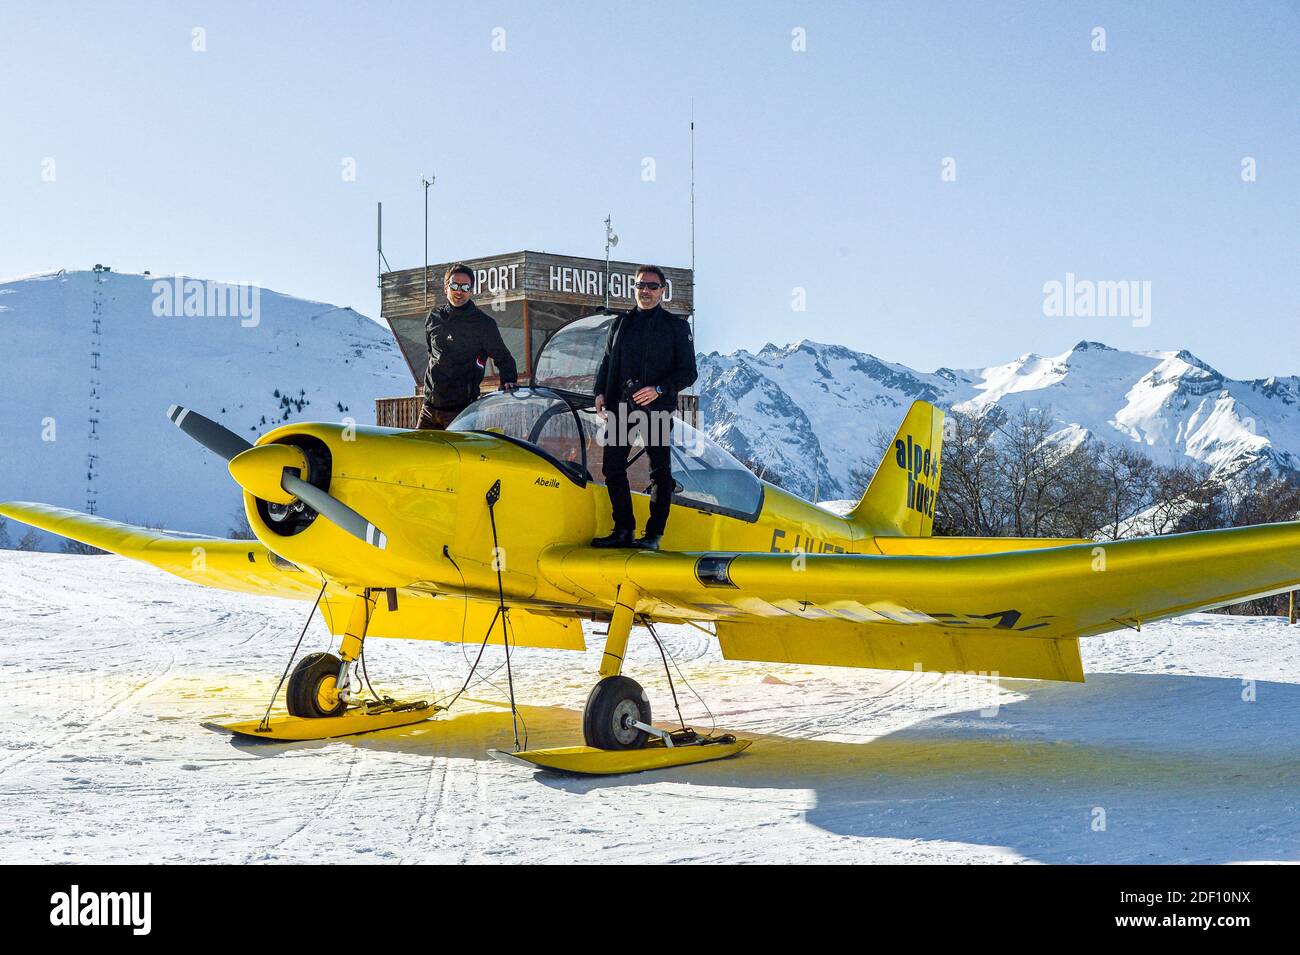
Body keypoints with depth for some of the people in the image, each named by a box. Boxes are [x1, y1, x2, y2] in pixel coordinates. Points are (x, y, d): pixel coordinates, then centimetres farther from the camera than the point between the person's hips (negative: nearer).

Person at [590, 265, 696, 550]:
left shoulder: (677, 326, 5)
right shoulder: (621, 323, 17)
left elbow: (688, 372, 0)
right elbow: (607, 362, 22)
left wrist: (659, 390, -15)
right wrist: (600, 392, 5)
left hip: (656, 408, -4)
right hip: (620, 407, 4)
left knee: (660, 471, -4)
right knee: (613, 468, 1)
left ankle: (653, 534, 1)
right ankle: (623, 531, 10)